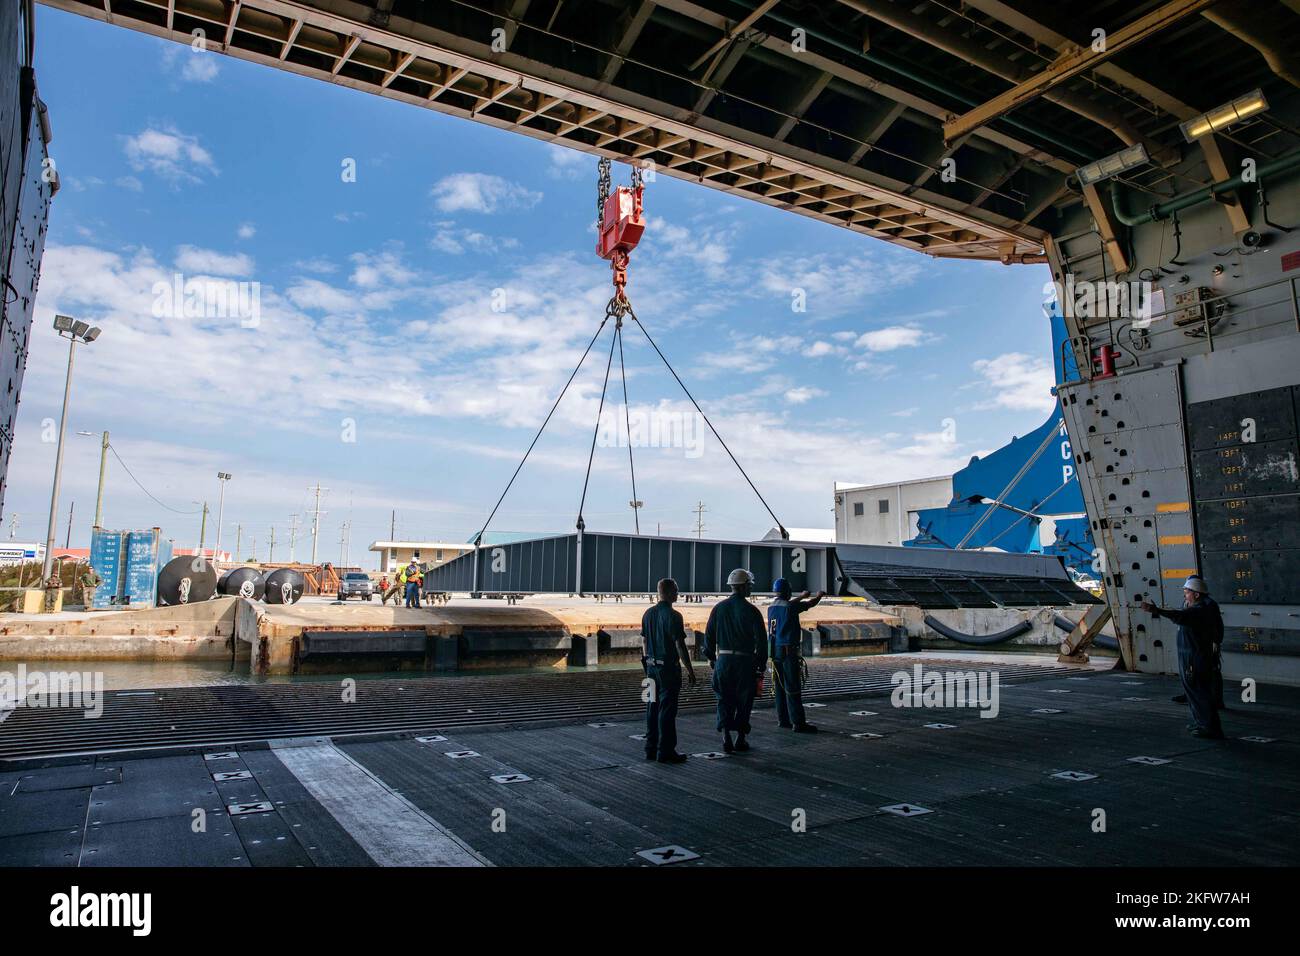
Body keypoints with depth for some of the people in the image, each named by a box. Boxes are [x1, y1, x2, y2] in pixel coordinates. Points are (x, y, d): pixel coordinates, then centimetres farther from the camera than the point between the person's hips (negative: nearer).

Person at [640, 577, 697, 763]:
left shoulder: (648, 614, 7)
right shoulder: (673, 616, -15)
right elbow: (679, 645, -16)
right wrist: (690, 670, -10)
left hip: (652, 666, 7)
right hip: (669, 668, -7)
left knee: (652, 708, 12)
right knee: (667, 710, -2)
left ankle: (651, 748, 19)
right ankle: (665, 751, 2)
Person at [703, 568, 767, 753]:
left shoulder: (719, 608, 2)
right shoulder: (751, 611, -8)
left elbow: (709, 634, 5)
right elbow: (761, 639, -8)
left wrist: (711, 657, 16)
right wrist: (762, 665, 1)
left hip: (723, 660, 2)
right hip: (745, 661, -2)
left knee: (724, 700, 10)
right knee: (744, 701, 10)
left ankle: (726, 735, -2)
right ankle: (741, 738, 16)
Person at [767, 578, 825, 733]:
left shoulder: (771, 608, 9)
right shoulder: (791, 607, -13)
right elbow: (811, 604, 1)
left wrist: (801, 596, 44)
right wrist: (819, 595, 23)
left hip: (775, 651, 8)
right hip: (789, 652, -8)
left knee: (780, 687, 13)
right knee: (793, 688, -7)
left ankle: (783, 719, 18)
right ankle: (798, 723, -5)